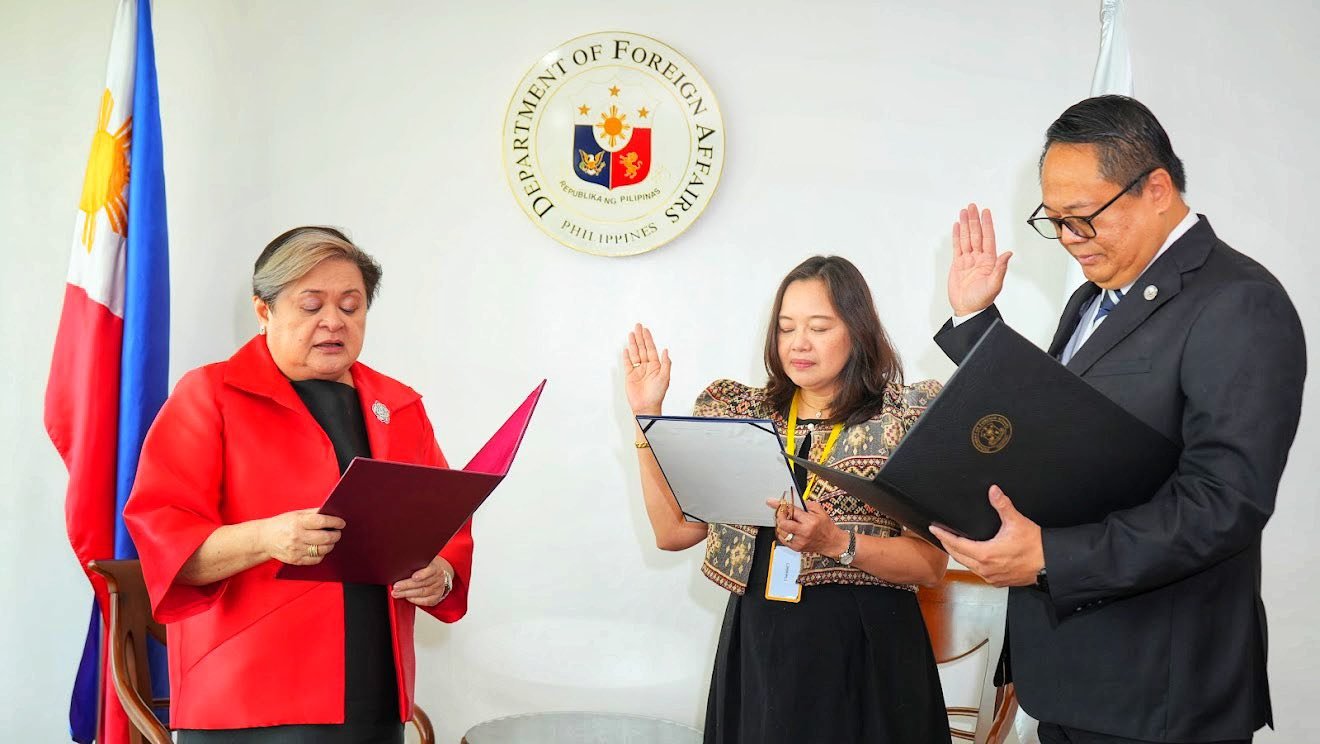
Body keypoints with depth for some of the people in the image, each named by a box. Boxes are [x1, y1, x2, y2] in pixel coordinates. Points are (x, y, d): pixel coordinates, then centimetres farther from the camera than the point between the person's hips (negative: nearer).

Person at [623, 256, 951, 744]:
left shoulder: (905, 417, -4)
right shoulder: (744, 414, 7)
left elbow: (932, 564, -7)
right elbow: (674, 532, 3)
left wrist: (837, 544, -22)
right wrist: (647, 416, -1)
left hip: (861, 648, -3)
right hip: (757, 643, 3)